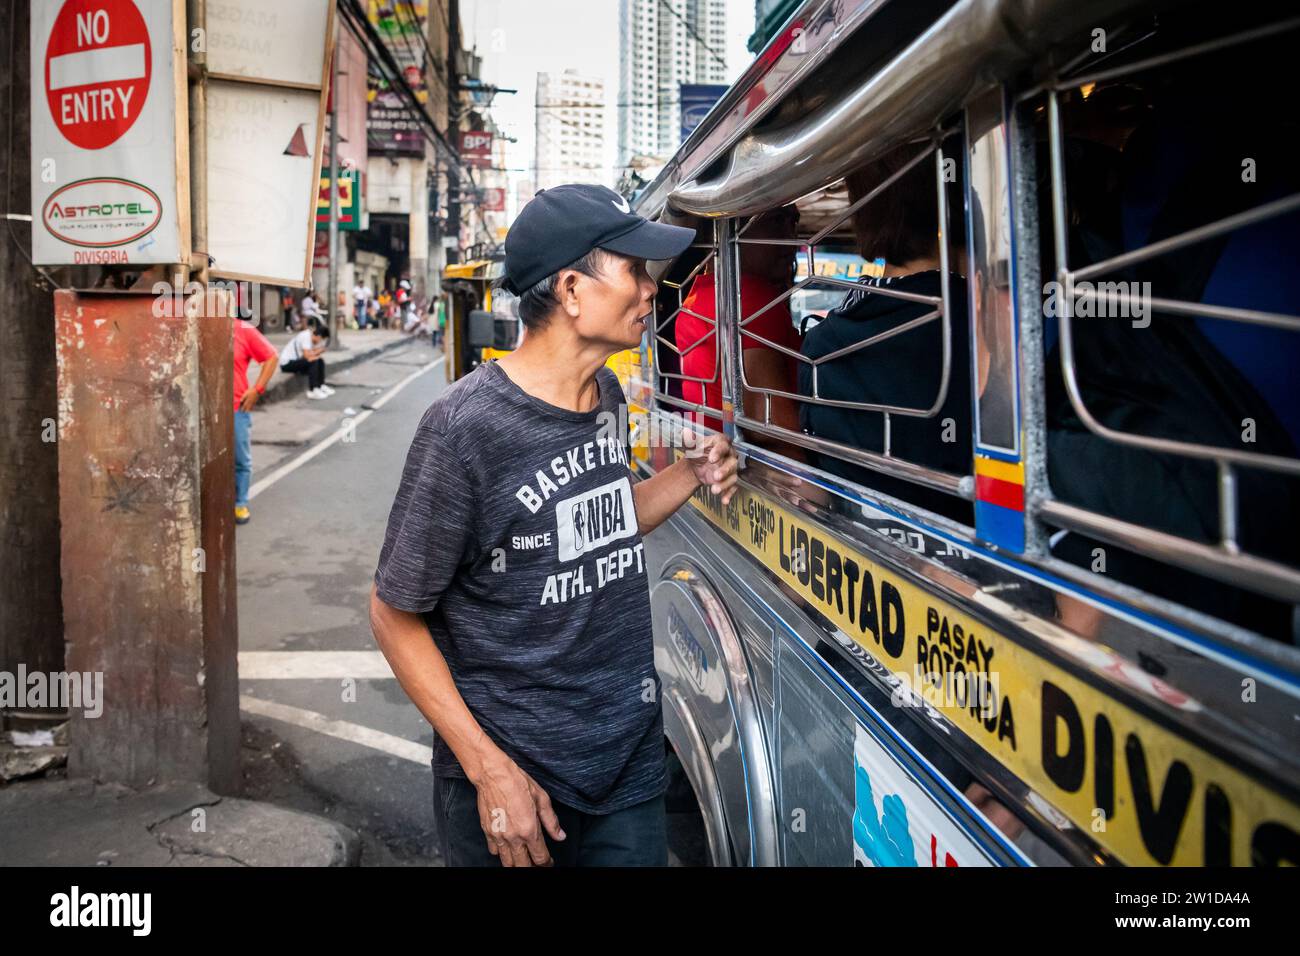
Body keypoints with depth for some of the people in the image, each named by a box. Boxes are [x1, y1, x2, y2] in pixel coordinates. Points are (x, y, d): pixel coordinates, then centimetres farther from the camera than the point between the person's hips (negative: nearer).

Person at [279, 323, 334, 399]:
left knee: (320, 361, 5)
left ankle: (321, 386, 8)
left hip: (295, 360, 9)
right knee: (313, 362, -23)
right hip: (286, 363, -9)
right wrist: (319, 351, -14)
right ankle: (312, 391, -20)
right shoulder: (306, 336, -25)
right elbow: (307, 355, -30)